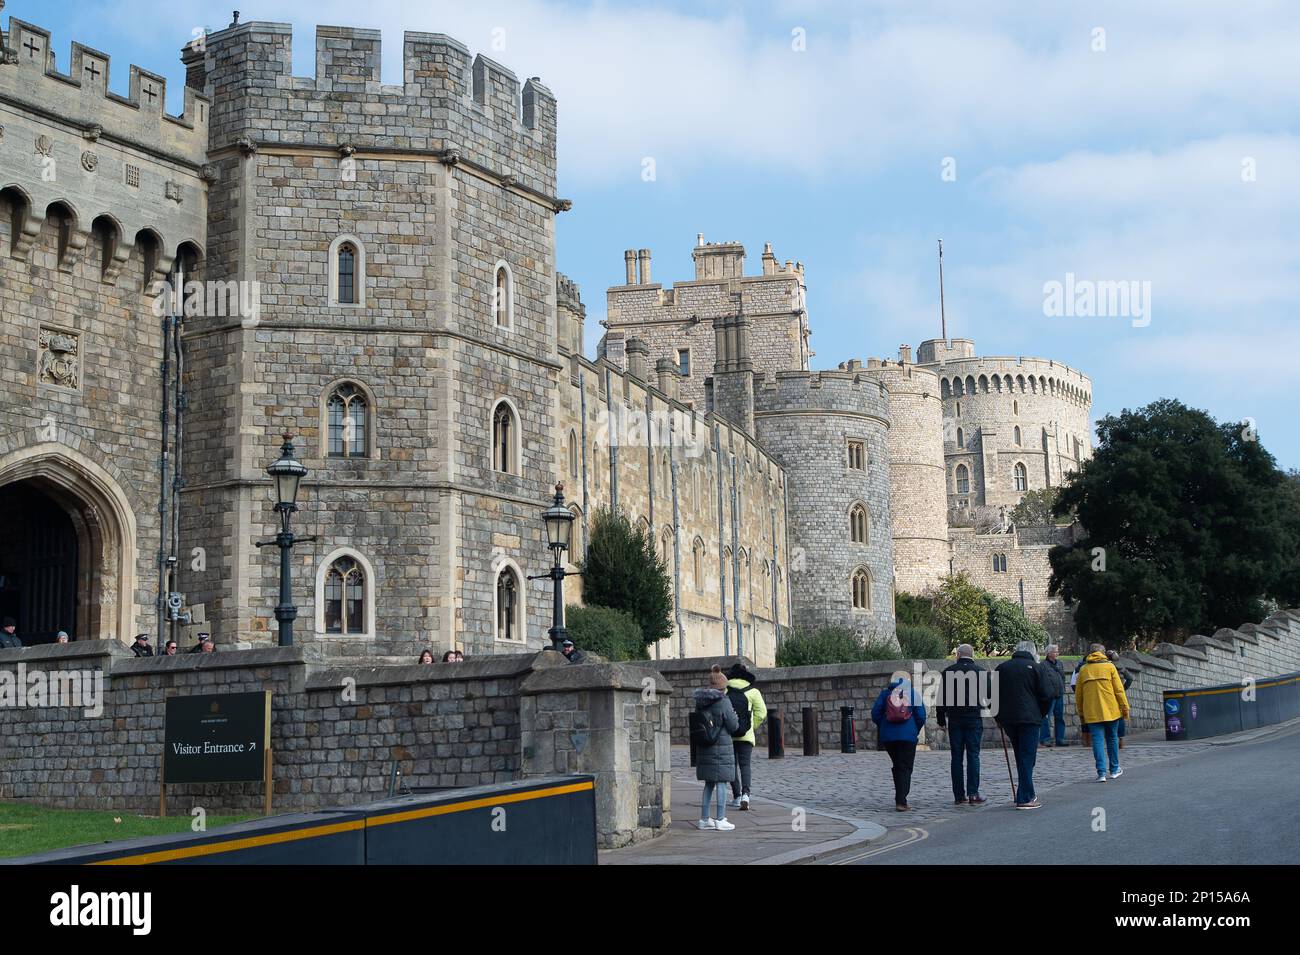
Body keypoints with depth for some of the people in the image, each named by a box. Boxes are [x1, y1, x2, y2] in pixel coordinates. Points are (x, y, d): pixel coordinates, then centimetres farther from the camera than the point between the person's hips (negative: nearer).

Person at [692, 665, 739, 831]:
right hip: (721, 747, -6)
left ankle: (704, 819, 16)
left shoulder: (700, 701, 5)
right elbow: (733, 726, -9)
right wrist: (735, 719, 12)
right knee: (722, 782, 1)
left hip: (704, 749, 6)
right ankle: (720, 819, 2)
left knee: (709, 783, 14)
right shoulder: (723, 701, -14)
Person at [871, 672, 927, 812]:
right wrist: (915, 732, 14)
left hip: (887, 736, 2)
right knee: (905, 768, -1)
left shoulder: (885, 693, 10)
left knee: (897, 766, 19)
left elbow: (875, 713, 3)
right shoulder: (913, 694, 7)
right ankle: (901, 802, -13)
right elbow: (921, 716, 0)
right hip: (907, 736, -2)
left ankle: (900, 799, 19)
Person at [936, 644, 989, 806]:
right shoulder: (981, 671, 1)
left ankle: (959, 795, 4)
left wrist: (941, 718, 12)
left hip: (954, 719, 1)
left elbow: (942, 697, 4)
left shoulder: (948, 671, 3)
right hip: (974, 718, -1)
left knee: (957, 756, 4)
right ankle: (973, 793, -7)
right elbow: (990, 695, 8)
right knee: (973, 755, 0)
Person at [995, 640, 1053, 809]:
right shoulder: (1034, 667, -3)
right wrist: (1041, 714, 10)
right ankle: (1025, 798, -5)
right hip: (1029, 719, -4)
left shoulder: (1001, 668, 10)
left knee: (1021, 757, 16)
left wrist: (999, 717, 17)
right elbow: (1046, 694, -5)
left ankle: (1028, 794, 19)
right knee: (1027, 757, -2)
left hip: (1007, 719, 4)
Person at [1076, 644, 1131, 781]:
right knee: (1112, 739, 13)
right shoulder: (1109, 666, 1)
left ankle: (1101, 773, -10)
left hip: (1092, 712, 1)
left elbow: (1078, 694, 10)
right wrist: (1125, 707, 2)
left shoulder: (1083, 670, 7)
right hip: (1111, 710, -1)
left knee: (1098, 741, -1)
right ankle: (1114, 770, 22)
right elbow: (1119, 689, -3)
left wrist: (1080, 712, 19)